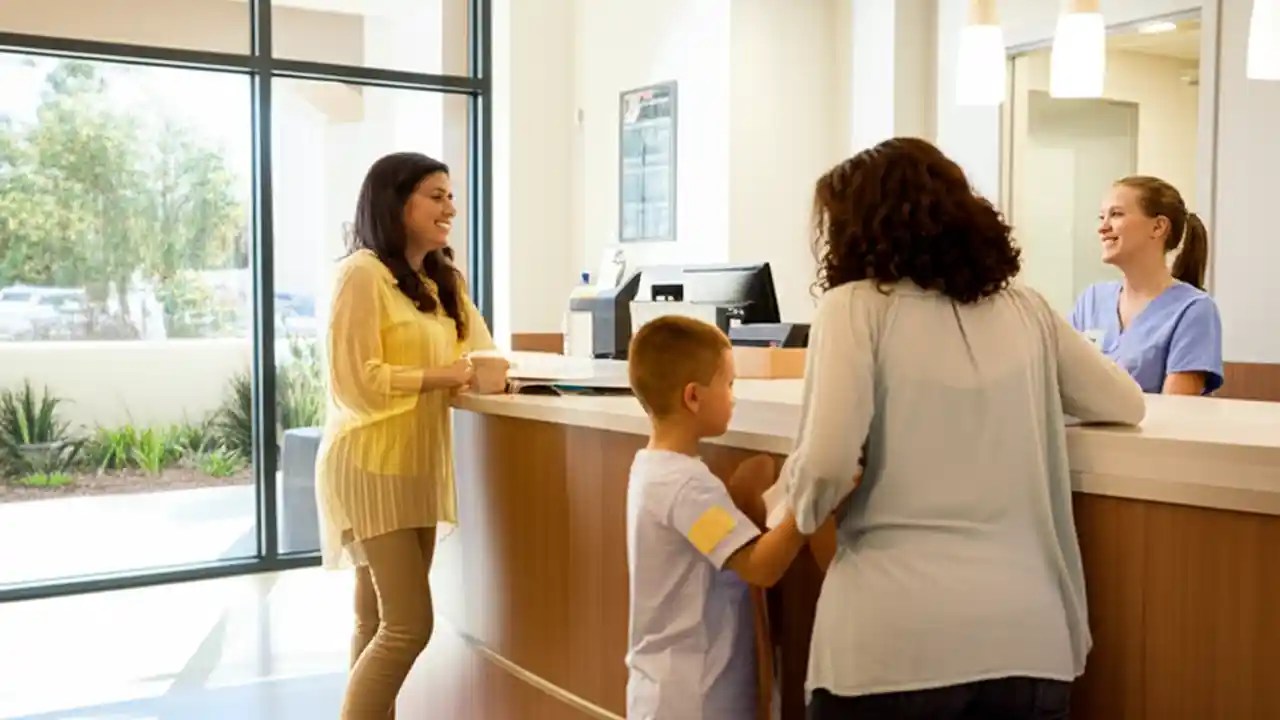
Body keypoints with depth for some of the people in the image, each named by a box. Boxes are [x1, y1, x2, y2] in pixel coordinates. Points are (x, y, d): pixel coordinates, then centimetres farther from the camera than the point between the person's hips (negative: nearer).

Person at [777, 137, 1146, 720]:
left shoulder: (855, 306, -3)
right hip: (1028, 632, 4)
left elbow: (829, 465, -13)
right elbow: (1125, 404, 20)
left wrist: (797, 505, 8)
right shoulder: (1024, 309, 9)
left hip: (893, 640, -3)